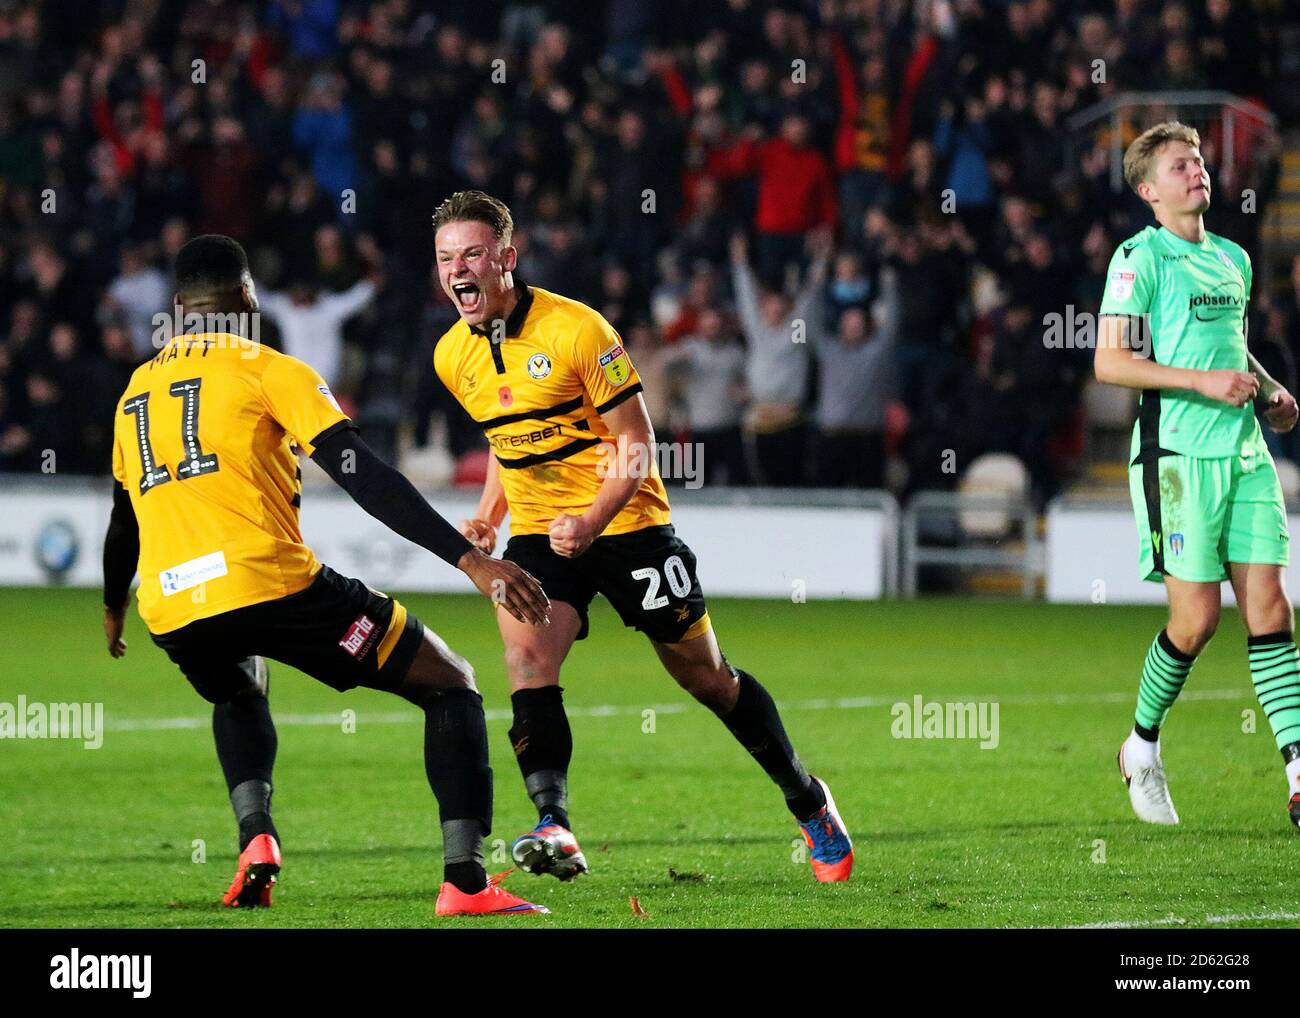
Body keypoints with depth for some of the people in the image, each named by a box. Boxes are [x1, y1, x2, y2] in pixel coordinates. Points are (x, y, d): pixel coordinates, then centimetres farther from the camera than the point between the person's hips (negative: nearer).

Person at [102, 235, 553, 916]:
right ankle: (464, 880, -10)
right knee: (452, 688, 7)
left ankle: (254, 836, 16)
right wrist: (471, 561, -12)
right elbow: (363, 478, -7)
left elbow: (124, 517, 34)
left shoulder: (133, 393, 21)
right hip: (271, 585, -5)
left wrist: (113, 610, 53)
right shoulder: (266, 369, 4)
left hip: (172, 615, 5)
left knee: (239, 692, 41)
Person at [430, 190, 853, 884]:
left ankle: (808, 804, 25)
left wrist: (592, 521, -28)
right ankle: (553, 831, -32)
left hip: (625, 524, -4)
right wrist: (487, 517, 6)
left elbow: (637, 443, -15)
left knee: (706, 677, 6)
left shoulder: (574, 329, -17)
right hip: (538, 533, 4)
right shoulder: (453, 356, 2)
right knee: (526, 657, -23)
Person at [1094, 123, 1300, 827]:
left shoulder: (1232, 260, 18)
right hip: (1178, 454, -6)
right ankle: (1141, 745, 19)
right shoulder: (1141, 258, -4)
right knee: (1197, 617, -6)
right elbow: (1109, 361, -11)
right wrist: (1203, 381, -18)